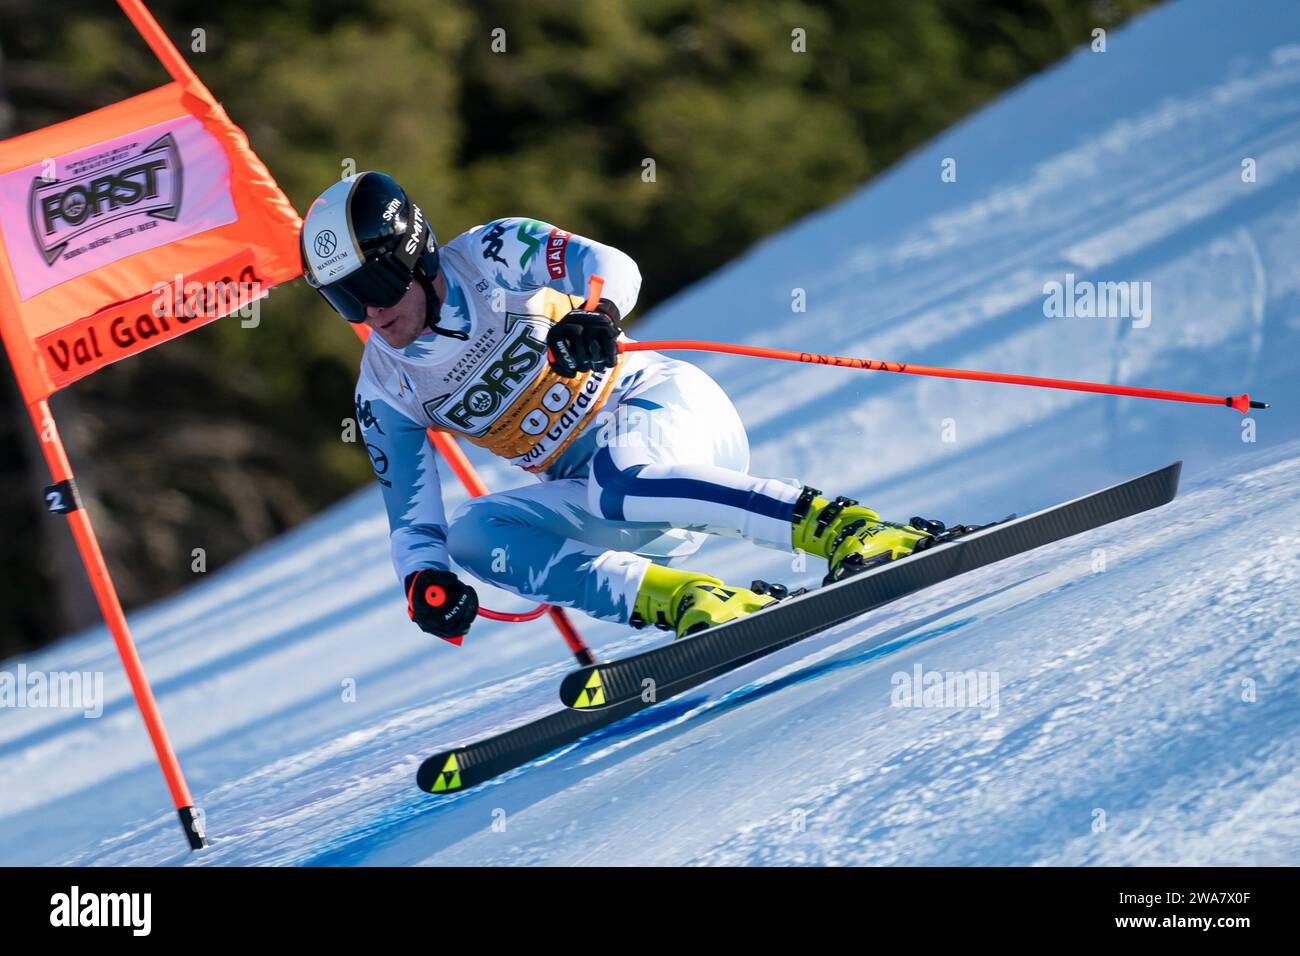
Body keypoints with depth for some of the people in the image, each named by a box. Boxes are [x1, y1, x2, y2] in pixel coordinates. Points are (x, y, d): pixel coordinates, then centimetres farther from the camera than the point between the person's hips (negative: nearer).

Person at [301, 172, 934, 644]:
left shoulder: (490, 256, -8)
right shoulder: (385, 392, 2)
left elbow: (611, 266, -22)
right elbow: (413, 523, 1)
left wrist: (594, 315, -45)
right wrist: (424, 580, -22)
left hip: (663, 404, -6)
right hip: (588, 494, 6)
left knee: (616, 484, -39)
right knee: (470, 534, -21)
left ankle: (847, 529, -40)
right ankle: (685, 600, -30)